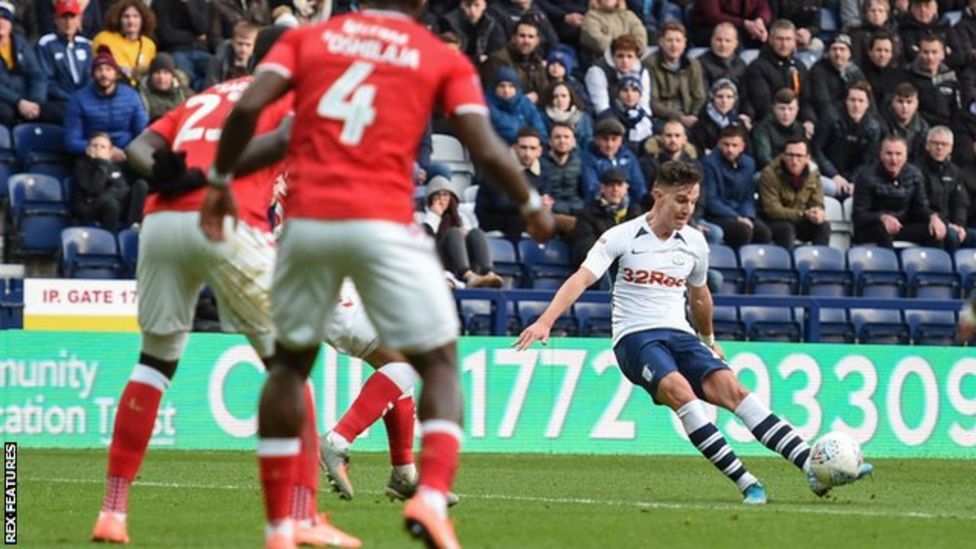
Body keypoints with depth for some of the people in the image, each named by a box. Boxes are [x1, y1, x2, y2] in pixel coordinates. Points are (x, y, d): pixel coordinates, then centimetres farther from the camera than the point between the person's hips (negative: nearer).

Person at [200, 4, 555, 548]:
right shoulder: (445, 59, 9)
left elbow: (247, 108, 0)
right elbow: (487, 150, 0)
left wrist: (221, 180, 13)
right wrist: (532, 205, 17)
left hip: (307, 221, 2)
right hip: (385, 226, -2)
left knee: (291, 363, 21)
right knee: (441, 365, 11)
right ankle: (431, 498, -15)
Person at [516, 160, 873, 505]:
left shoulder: (695, 244, 10)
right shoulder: (622, 237, -3)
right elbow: (581, 279, -11)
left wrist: (709, 342, 40)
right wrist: (545, 322, -23)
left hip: (680, 335, 4)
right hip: (635, 336, -4)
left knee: (729, 387, -21)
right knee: (679, 389, -33)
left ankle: (813, 468, -31)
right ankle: (744, 482, -36)